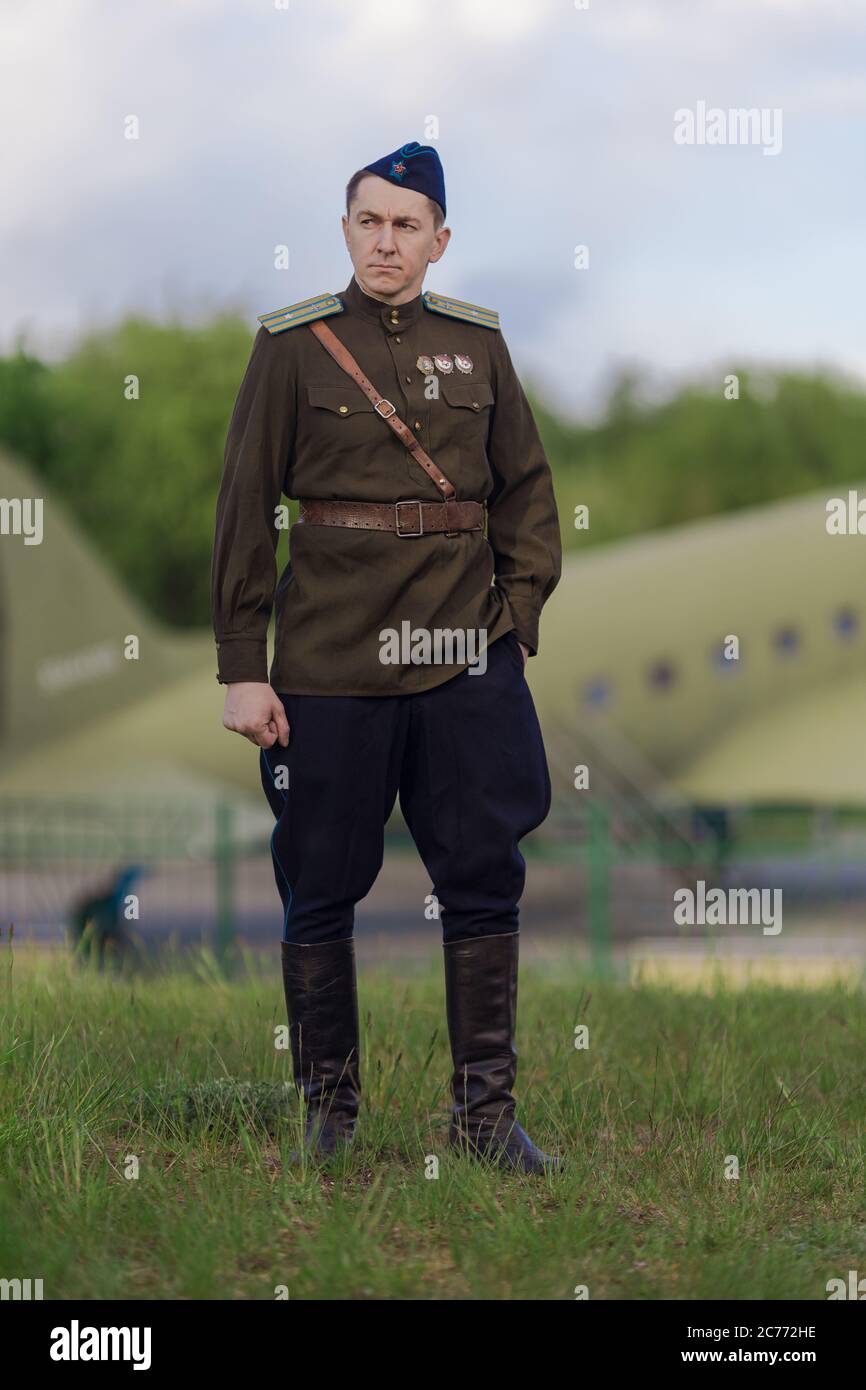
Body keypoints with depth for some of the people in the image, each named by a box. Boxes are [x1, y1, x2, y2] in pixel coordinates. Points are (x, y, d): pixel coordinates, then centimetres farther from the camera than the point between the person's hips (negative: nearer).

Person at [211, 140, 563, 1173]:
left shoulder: (478, 343, 7)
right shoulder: (293, 345, -1)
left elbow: (525, 491, 15)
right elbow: (245, 511, -1)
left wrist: (517, 614, 2)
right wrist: (241, 671, -5)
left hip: (465, 663, 2)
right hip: (328, 666, -2)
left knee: (485, 884, 2)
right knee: (321, 893, 5)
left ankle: (486, 1111, 11)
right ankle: (329, 1108, 18)